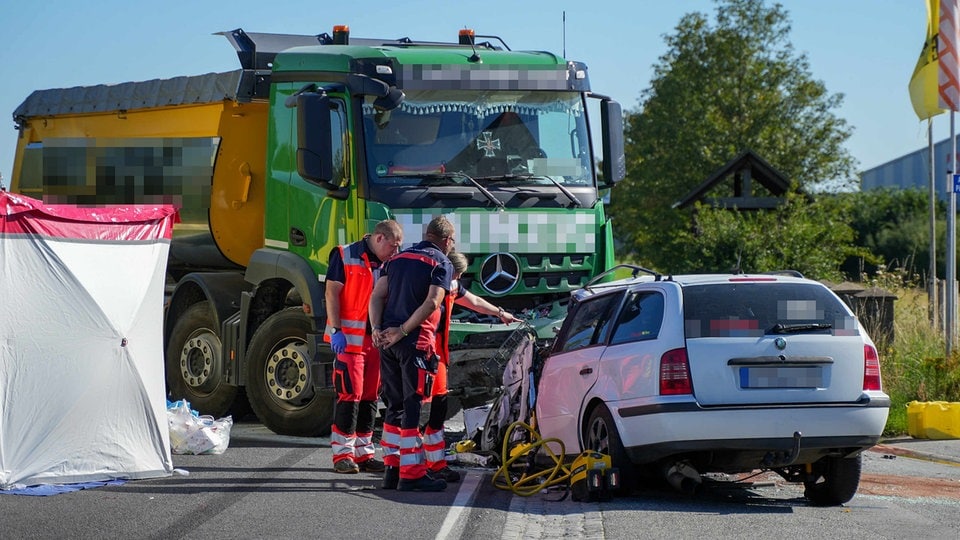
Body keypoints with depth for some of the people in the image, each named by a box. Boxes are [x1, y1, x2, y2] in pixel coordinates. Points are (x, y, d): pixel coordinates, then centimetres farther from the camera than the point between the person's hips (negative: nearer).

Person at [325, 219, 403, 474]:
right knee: (350, 394, -9)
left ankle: (364, 452, 14)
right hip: (349, 338, -6)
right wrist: (336, 330, -15)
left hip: (377, 339, 6)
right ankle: (342, 453, -4)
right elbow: (332, 293, -7)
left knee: (370, 396, 8)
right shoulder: (345, 256, -3)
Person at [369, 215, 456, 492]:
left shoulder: (398, 259, 19)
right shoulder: (442, 264, -1)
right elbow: (432, 303, -15)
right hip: (416, 342, -6)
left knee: (394, 404, 14)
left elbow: (377, 296, 9)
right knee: (411, 405, -5)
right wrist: (402, 331, -15)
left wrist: (377, 329, -2)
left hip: (388, 340, 6)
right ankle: (411, 474, -6)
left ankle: (392, 468, 15)